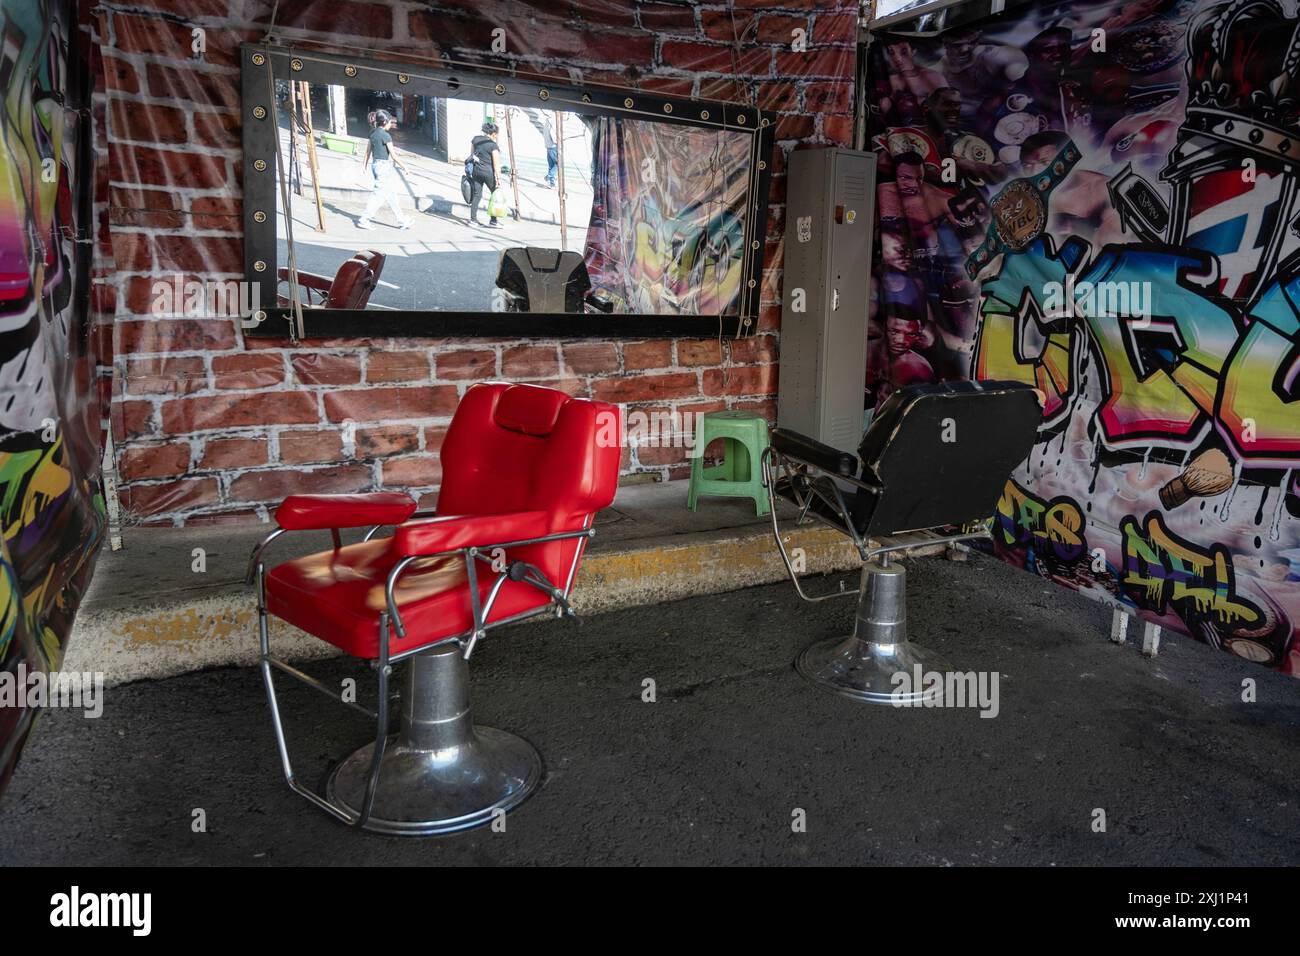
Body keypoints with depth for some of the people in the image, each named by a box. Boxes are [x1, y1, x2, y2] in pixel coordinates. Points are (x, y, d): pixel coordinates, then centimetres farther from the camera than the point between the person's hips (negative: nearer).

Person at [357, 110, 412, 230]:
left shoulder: (372, 133, 8)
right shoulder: (386, 135, -15)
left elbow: (368, 151, 12)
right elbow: (393, 155, -13)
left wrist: (365, 165, 18)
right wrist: (403, 167, -3)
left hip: (375, 165, 9)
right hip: (384, 166, -9)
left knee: (389, 195, 13)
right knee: (378, 195, -4)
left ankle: (402, 221, 20)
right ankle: (363, 220, -4)